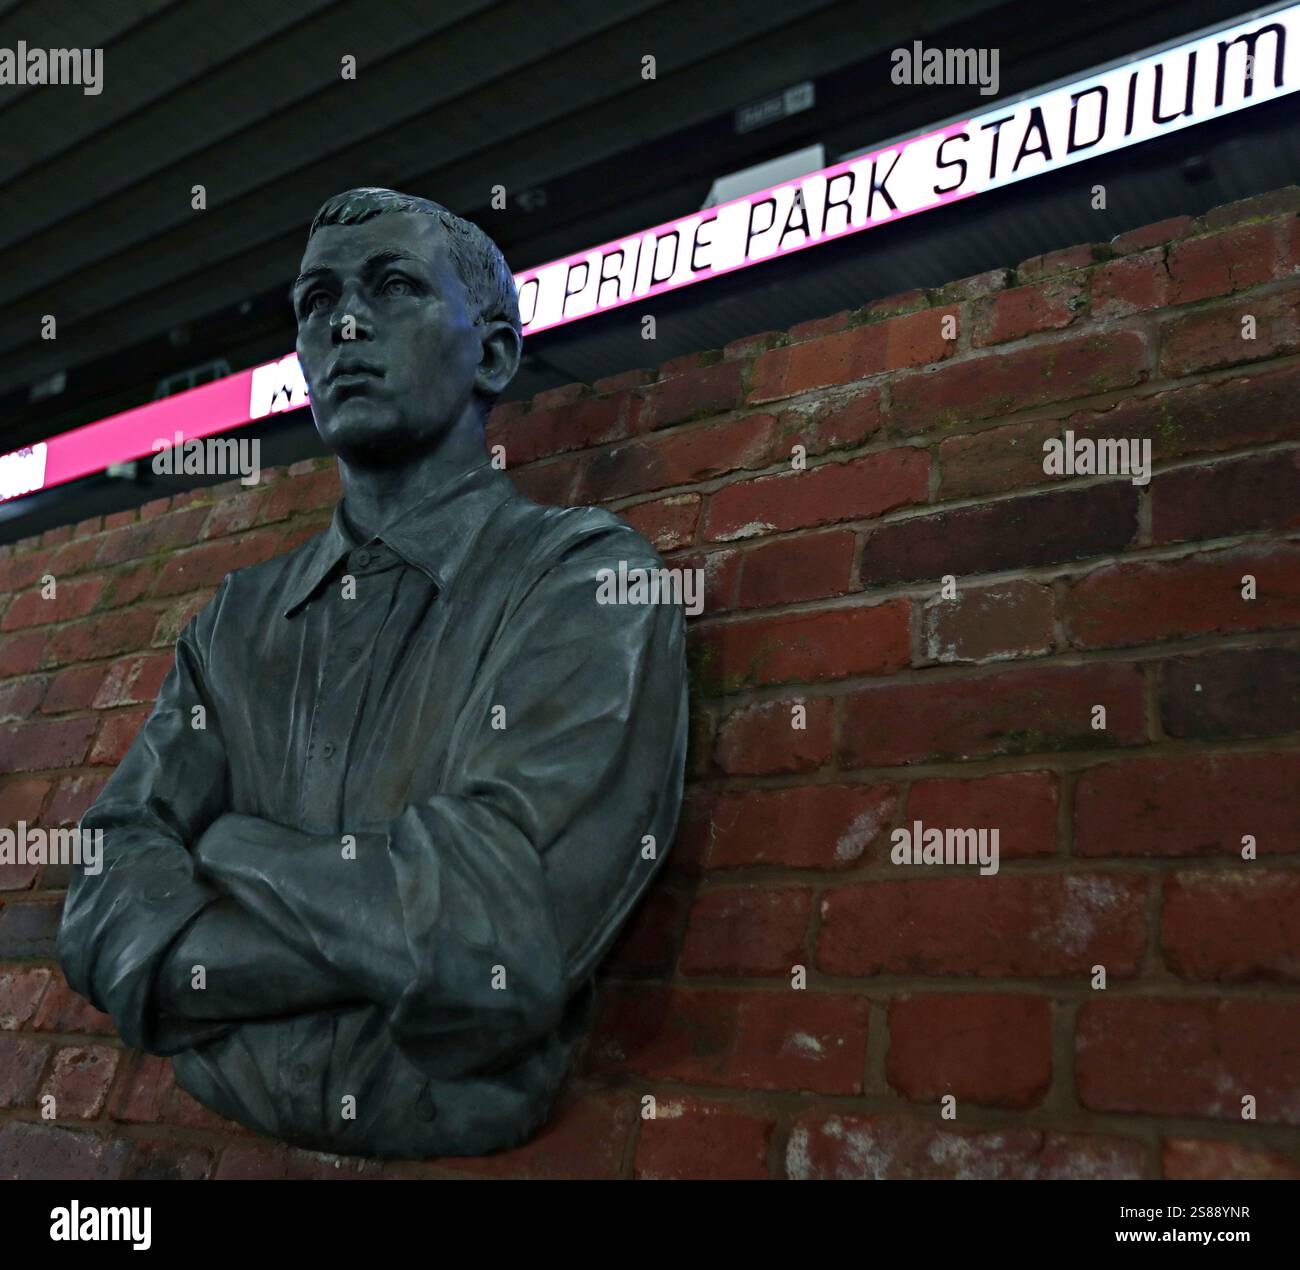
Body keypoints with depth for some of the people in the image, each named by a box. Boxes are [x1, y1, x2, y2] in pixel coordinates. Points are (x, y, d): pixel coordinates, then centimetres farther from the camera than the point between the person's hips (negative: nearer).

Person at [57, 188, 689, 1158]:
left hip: (447, 1140, -2)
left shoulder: (586, 580, -7)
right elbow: (105, 918, 1)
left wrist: (235, 846, -4)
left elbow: (498, 936, -19)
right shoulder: (242, 617, 8)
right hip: (214, 1123, 2)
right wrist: (386, 939, -14)